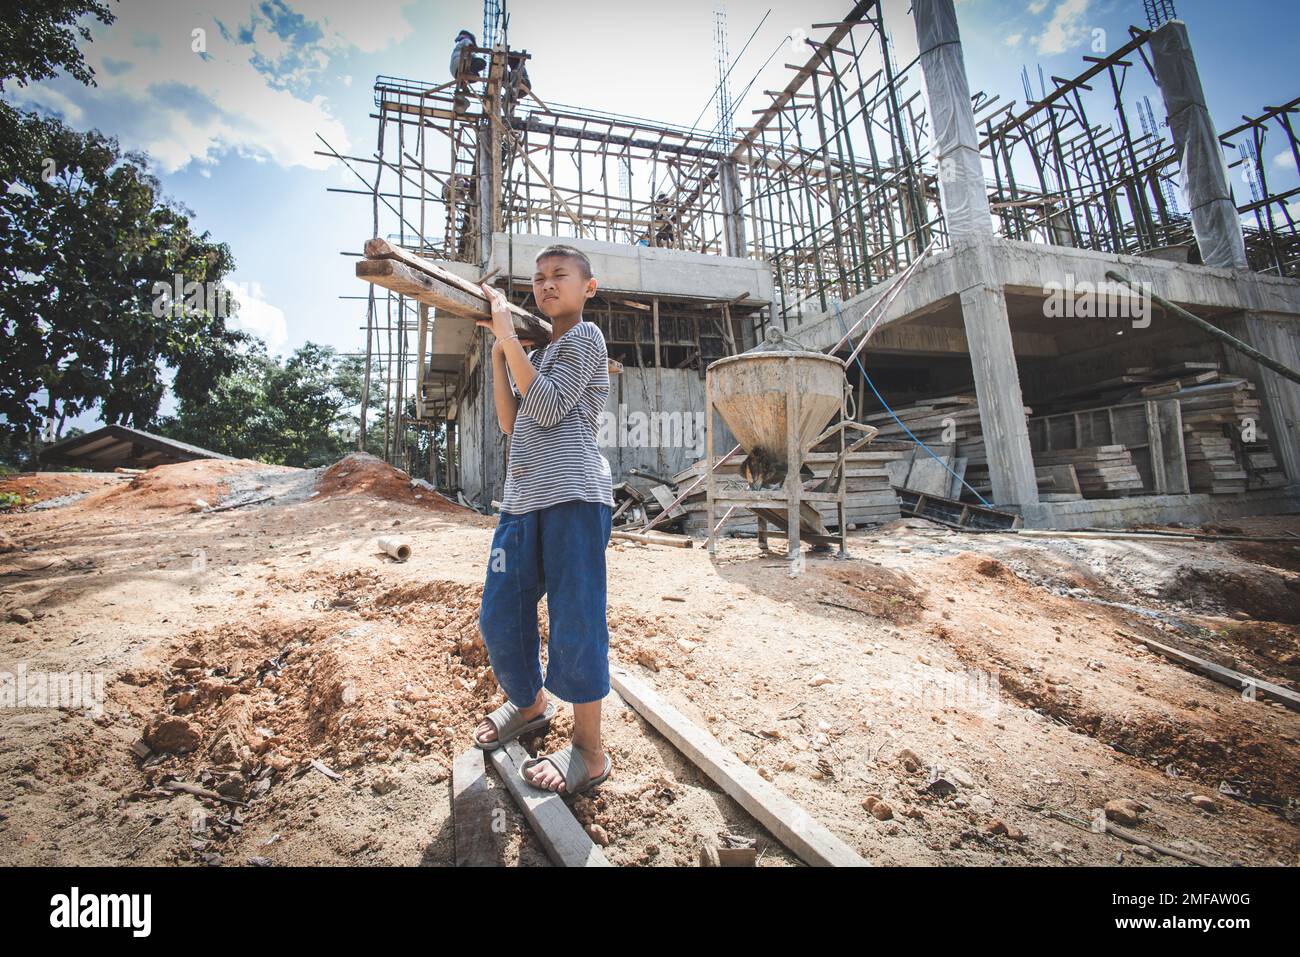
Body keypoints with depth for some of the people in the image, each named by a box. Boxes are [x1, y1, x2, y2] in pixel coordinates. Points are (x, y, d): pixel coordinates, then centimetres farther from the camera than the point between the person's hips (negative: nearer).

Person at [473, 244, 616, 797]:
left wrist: (508, 335, -10)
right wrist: (498, 354, 10)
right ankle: (529, 704, 35)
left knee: (575, 623, -5)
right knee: (499, 617, 10)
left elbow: (549, 409, -11)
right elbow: (511, 423, 16)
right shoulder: (536, 352, 28)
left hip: (574, 496, -8)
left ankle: (589, 753, 8)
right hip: (522, 499, 8)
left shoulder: (585, 337, 3)